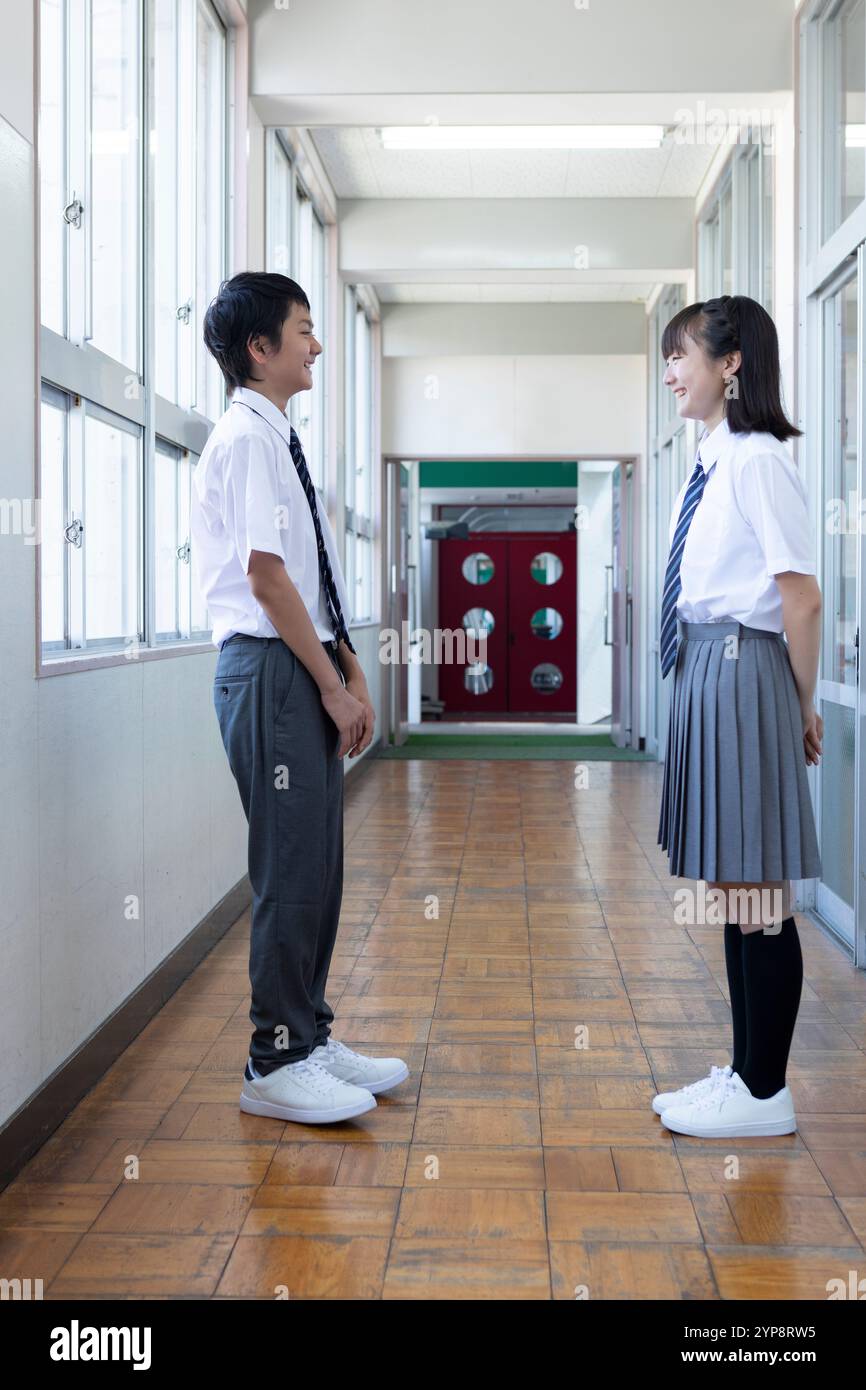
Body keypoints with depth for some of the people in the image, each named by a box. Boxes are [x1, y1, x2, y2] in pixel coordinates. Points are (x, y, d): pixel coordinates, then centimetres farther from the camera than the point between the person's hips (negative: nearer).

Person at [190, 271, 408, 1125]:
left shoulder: (278, 438, 17)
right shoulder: (246, 437, -12)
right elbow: (267, 577, -18)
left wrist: (350, 673, 11)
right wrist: (332, 684, -13)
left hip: (308, 669, 10)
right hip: (272, 670, -10)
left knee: (317, 863, 14)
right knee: (291, 868, -4)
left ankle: (309, 1039, 25)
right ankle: (275, 1064, 7)